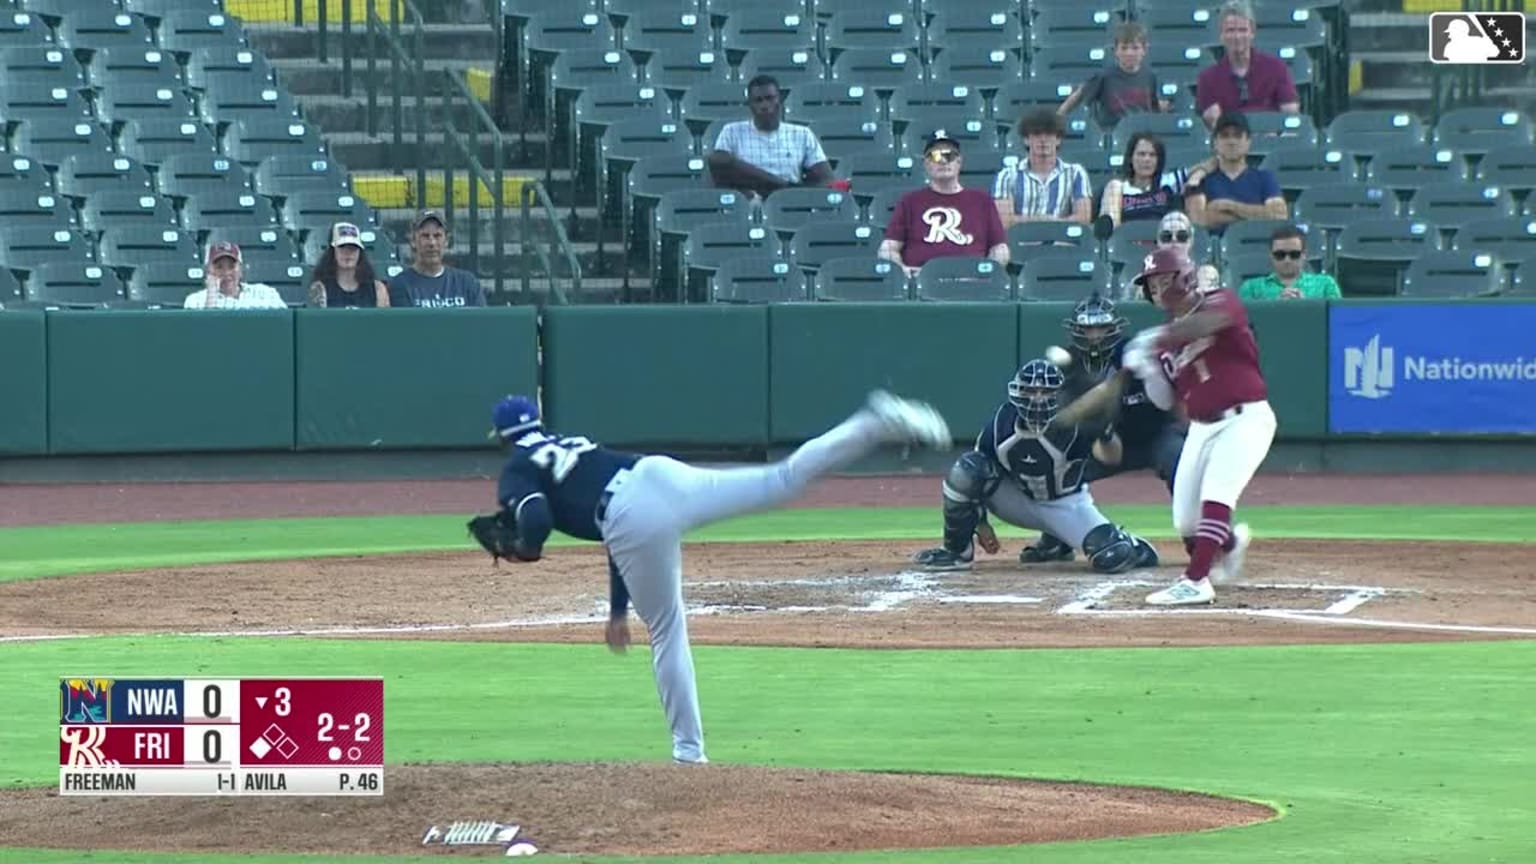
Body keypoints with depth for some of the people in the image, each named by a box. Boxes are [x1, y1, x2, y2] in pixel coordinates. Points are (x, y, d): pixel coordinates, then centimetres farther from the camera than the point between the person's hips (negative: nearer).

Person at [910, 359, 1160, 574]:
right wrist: (980, 522, -8)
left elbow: (1111, 456, -41)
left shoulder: (1073, 421, -27)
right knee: (964, 469, -25)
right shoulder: (1003, 421, -19)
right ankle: (957, 551, -6)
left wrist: (1105, 432, -61)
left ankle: (1133, 547, 17)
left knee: (1112, 558, -25)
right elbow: (977, 476, -6)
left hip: (1067, 505, -2)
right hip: (1019, 501, 2)